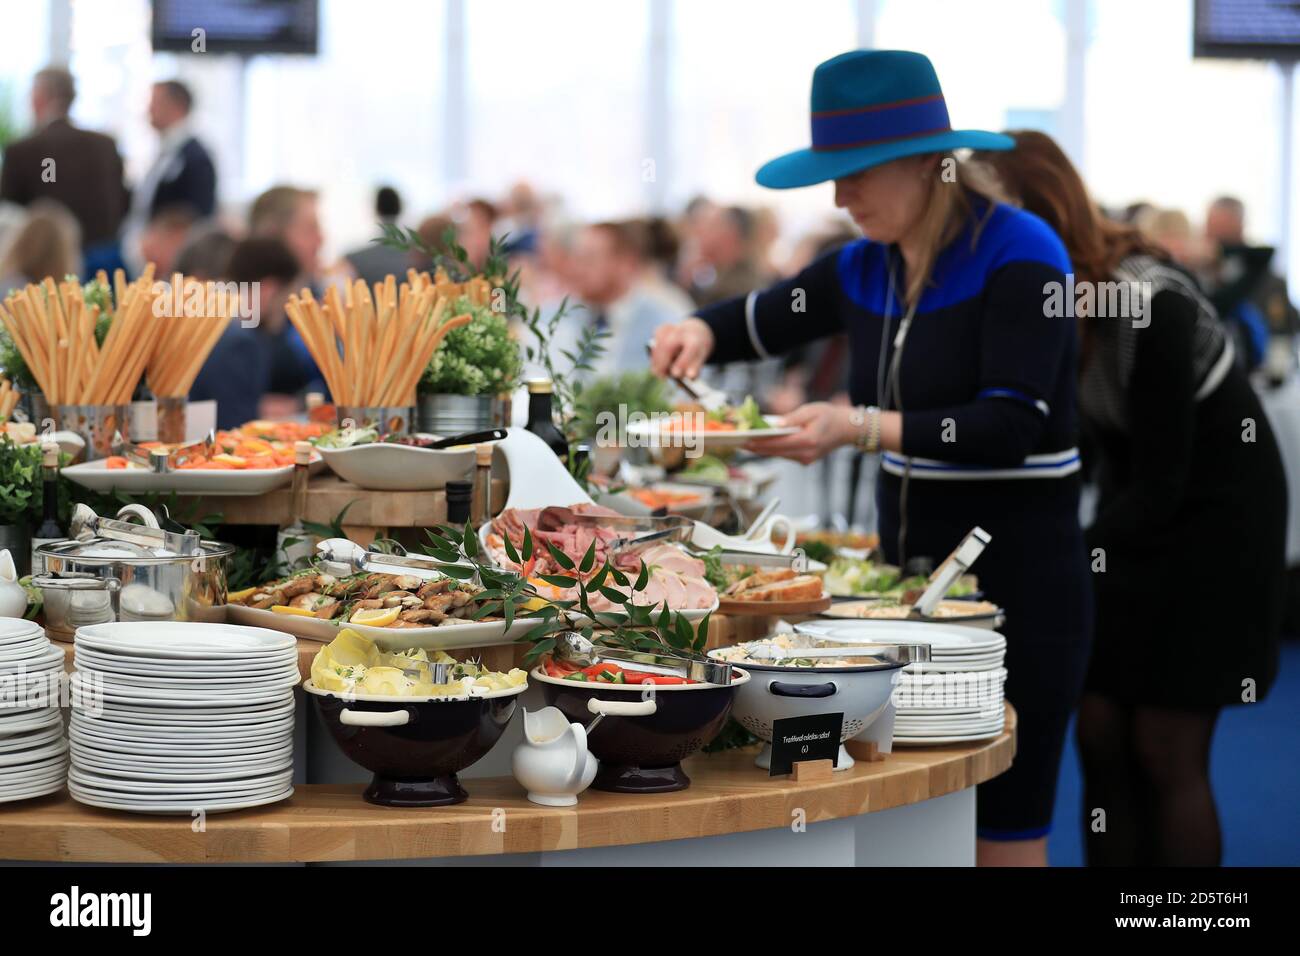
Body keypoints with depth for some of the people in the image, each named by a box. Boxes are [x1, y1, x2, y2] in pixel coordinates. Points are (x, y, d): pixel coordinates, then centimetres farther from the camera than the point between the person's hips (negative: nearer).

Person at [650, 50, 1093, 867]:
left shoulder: (1018, 255, -13)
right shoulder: (866, 268, 7)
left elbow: (1011, 427, -22)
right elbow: (763, 319, 23)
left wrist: (862, 427, -31)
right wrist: (701, 332, 0)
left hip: (1018, 584, -7)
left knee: (1004, 834, -2)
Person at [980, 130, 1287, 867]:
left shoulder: (1152, 303, -29)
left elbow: (1162, 484, -27)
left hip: (1219, 515, -6)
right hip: (1132, 510, 6)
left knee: (1165, 752, -7)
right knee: (1100, 738, 2)